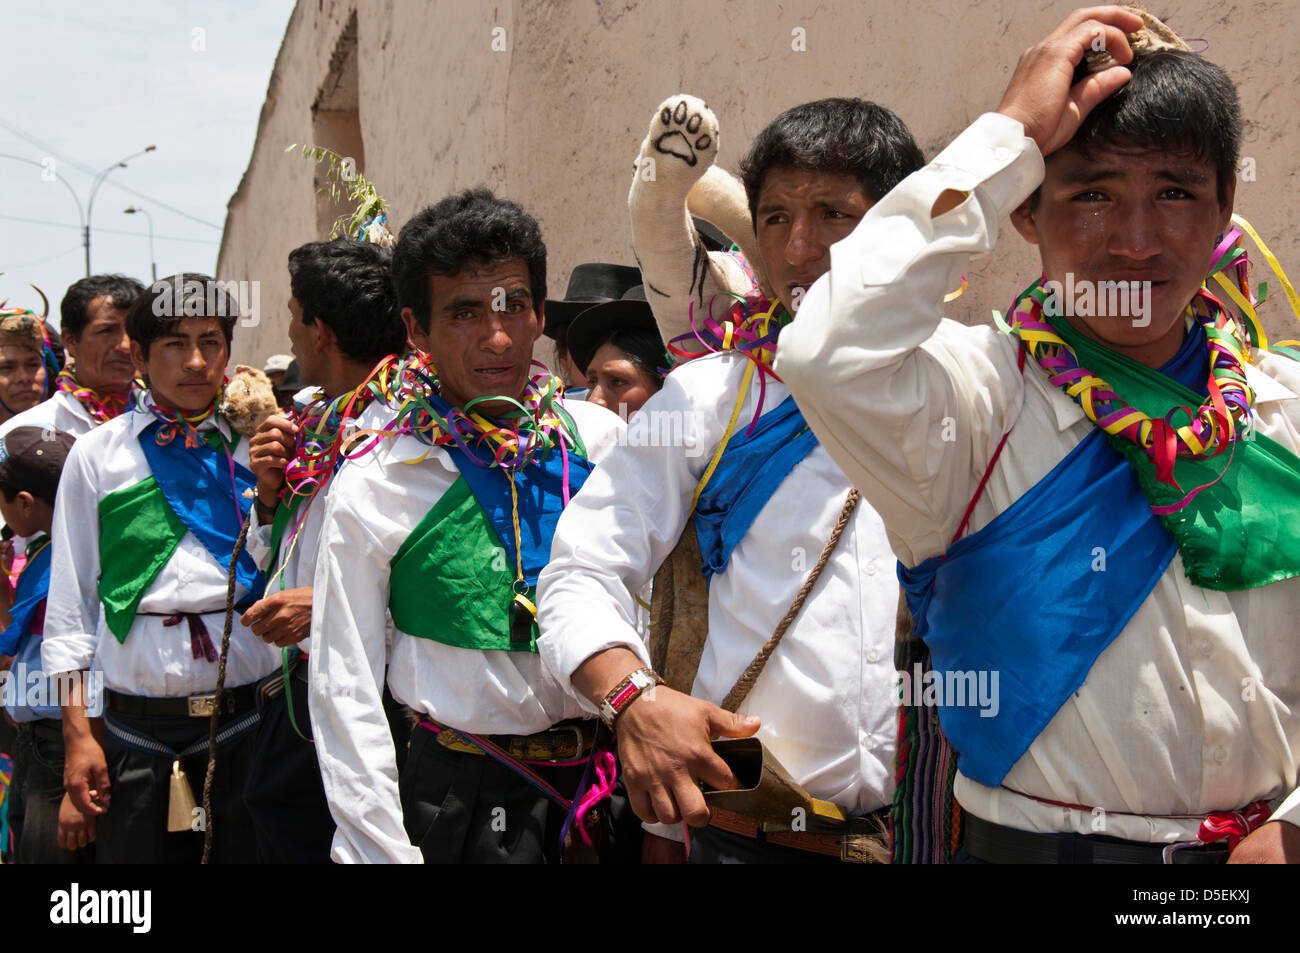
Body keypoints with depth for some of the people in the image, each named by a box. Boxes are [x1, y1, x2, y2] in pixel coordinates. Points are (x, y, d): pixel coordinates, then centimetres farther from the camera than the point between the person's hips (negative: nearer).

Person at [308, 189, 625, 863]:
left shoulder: (602, 437, -2)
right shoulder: (371, 492, -10)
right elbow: (345, 691, -7)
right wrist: (385, 850, -10)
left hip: (610, 777, 3)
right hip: (465, 794, -3)